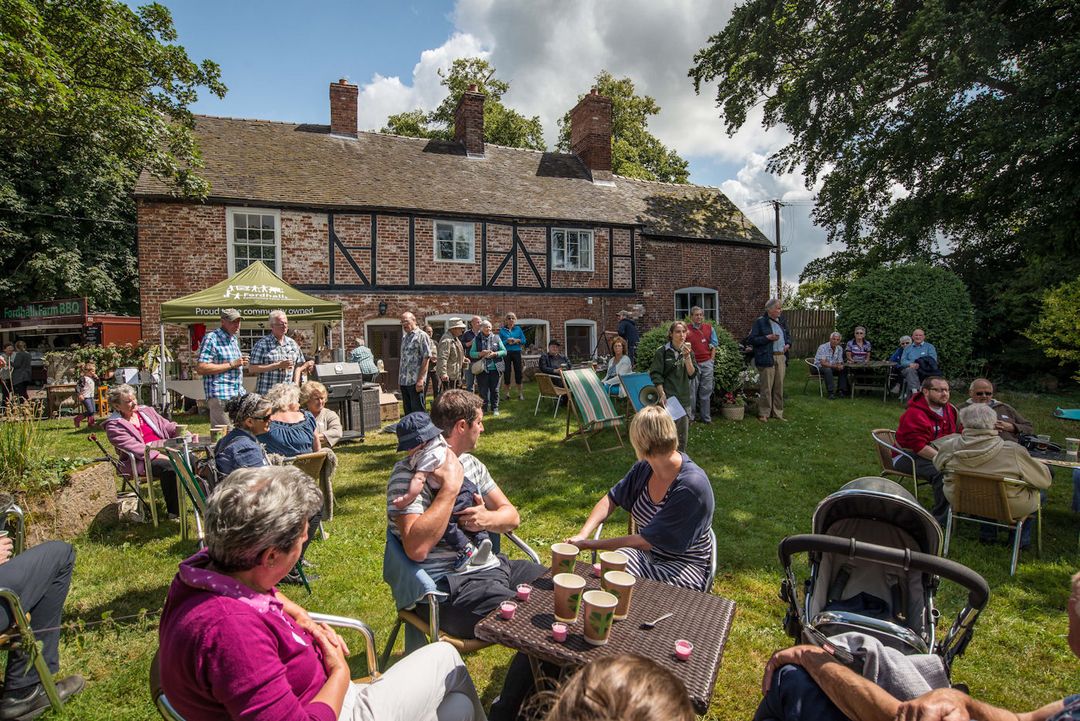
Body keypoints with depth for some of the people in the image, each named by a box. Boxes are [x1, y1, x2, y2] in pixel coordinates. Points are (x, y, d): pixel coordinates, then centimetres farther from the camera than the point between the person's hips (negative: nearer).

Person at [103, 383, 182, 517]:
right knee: (169, 467, -33)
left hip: (164, 451, 5)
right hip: (141, 461, -5)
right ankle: (174, 512, -23)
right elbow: (137, 449, -15)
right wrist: (161, 456, -24)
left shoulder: (146, 411, 15)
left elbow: (169, 427, 14)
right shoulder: (114, 426, -3)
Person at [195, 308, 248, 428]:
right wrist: (231, 364, -16)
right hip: (220, 396, -8)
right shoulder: (211, 338, -7)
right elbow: (200, 368, -16)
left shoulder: (234, 339, 19)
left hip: (238, 394, 8)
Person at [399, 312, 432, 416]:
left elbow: (426, 358, -14)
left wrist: (421, 379, -19)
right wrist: (399, 378, 15)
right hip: (404, 381, 8)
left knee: (418, 411, -1)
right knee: (407, 411, 14)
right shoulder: (404, 337, 16)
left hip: (415, 381, -8)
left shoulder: (421, 336, -8)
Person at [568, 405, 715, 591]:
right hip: (647, 553, 5)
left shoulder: (691, 486, -26)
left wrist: (590, 544, -17)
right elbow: (611, 500, 7)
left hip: (684, 567, -5)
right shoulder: (644, 467, -5)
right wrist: (582, 535, -10)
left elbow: (647, 540, -22)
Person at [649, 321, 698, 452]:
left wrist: (687, 357, -14)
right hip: (668, 397, -5)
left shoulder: (688, 351, 8)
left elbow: (692, 374, -1)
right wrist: (662, 394, -14)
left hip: (684, 398, 5)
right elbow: (655, 375, -8)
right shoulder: (662, 351, -6)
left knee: (683, 435, 12)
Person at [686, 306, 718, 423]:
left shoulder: (709, 328, 9)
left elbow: (714, 345, 12)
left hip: (707, 363, 3)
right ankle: (690, 417, 9)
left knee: (706, 391, 7)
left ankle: (706, 417, 15)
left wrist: (711, 360, 5)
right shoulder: (687, 329, 0)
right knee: (691, 392, 1)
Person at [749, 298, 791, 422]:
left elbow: (788, 336, 28)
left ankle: (777, 412, 21)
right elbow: (751, 339, -10)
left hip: (781, 358, 7)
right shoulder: (760, 322, -7)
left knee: (779, 387, 11)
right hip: (767, 359, -6)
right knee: (766, 387, -3)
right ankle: (763, 413, 7)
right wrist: (768, 337, -17)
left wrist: (788, 344, 7)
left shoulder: (782, 322, 14)